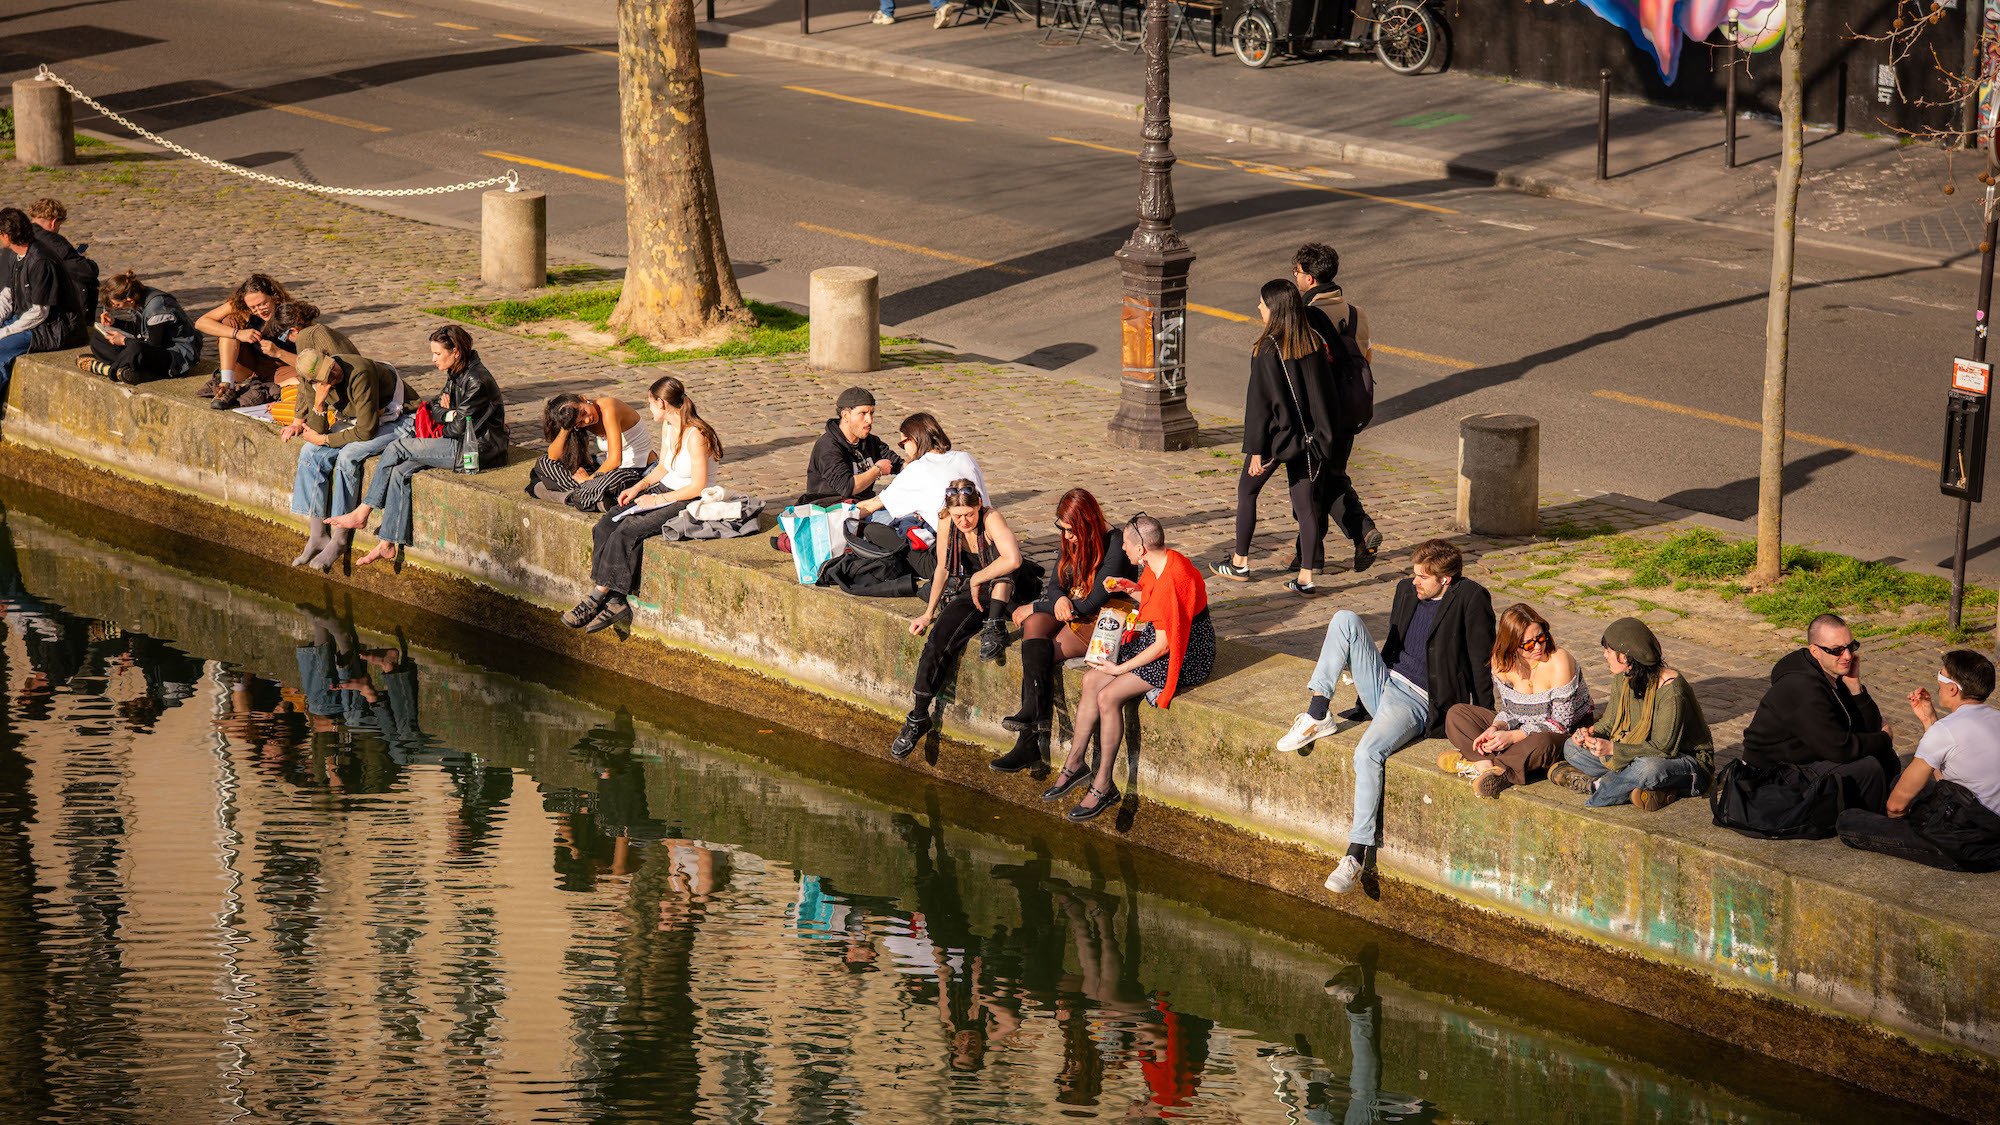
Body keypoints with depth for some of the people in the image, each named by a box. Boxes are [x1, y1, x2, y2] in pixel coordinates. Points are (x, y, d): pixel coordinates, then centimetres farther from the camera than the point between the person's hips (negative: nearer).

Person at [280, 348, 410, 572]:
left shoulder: (359, 374, -33)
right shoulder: (314, 382, -11)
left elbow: (367, 431, -29)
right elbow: (317, 429, -7)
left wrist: (324, 439, -17)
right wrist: (319, 403, -27)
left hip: (395, 423, -7)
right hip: (356, 423, 7)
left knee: (347, 456, -29)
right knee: (311, 453, -12)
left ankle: (339, 540, -18)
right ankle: (317, 536, -7)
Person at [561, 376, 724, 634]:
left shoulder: (695, 435, -21)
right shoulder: (668, 426, 7)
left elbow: (698, 487, -20)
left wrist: (658, 499, -16)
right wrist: (639, 487, 4)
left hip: (690, 503, -9)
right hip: (665, 491, 9)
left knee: (628, 531, -27)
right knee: (605, 527, -12)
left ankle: (598, 595, -15)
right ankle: (615, 602, -18)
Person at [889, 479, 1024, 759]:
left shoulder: (991, 519, -21)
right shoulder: (947, 524, -5)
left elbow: (1013, 560, -36)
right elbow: (943, 569, 9)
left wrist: (977, 579, -23)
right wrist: (929, 613, 6)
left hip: (999, 592, -4)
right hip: (966, 594, 4)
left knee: (997, 554, -35)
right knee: (937, 642, -21)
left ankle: (995, 625, -31)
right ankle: (918, 718, -13)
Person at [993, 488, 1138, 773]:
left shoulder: (1115, 546, -19)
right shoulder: (1072, 540, 5)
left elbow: (1093, 603, -21)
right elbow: (1056, 584, 12)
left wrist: (1034, 607, -13)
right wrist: (1059, 599, -16)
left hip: (1108, 621, -7)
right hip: (1070, 611, 7)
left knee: (1037, 653, -23)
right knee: (1033, 624, -25)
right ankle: (1035, 711, -35)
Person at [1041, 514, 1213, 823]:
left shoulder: (1170, 580, -27)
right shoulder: (1156, 566, 3)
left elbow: (1163, 645, -24)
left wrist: (1121, 668, -16)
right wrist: (1134, 590, 10)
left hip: (1186, 657, -10)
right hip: (1155, 640, 10)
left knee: (1109, 696, -21)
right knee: (1092, 680, -1)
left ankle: (1103, 786, -12)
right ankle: (1074, 763, 8)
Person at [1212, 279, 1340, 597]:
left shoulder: (1266, 349, -18)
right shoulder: (1314, 344, -1)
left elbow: (1260, 403, -17)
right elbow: (1325, 391, 5)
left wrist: (1256, 450, -13)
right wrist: (1320, 435, 15)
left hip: (1275, 433, -5)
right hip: (1307, 436, 5)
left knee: (1247, 491, 16)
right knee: (1306, 502, 7)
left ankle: (1239, 563, 26)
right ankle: (1306, 576, 5)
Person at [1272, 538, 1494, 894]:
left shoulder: (1470, 598, -9)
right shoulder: (1407, 590, 12)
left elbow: (1482, 662, -9)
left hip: (1417, 703, -7)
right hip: (1384, 681, 7)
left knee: (1368, 753, -32)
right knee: (1345, 620, -13)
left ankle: (1356, 854, -27)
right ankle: (1317, 715, -14)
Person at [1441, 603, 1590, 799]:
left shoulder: (1559, 662, -24)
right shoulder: (1502, 662, -7)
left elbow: (1561, 722, -22)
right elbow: (1511, 710, 4)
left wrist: (1512, 737, -29)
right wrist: (1495, 729, -21)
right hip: (1522, 726, 6)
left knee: (1541, 743, -44)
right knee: (1456, 714, -7)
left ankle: (1477, 762, -33)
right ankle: (1487, 766, -30)